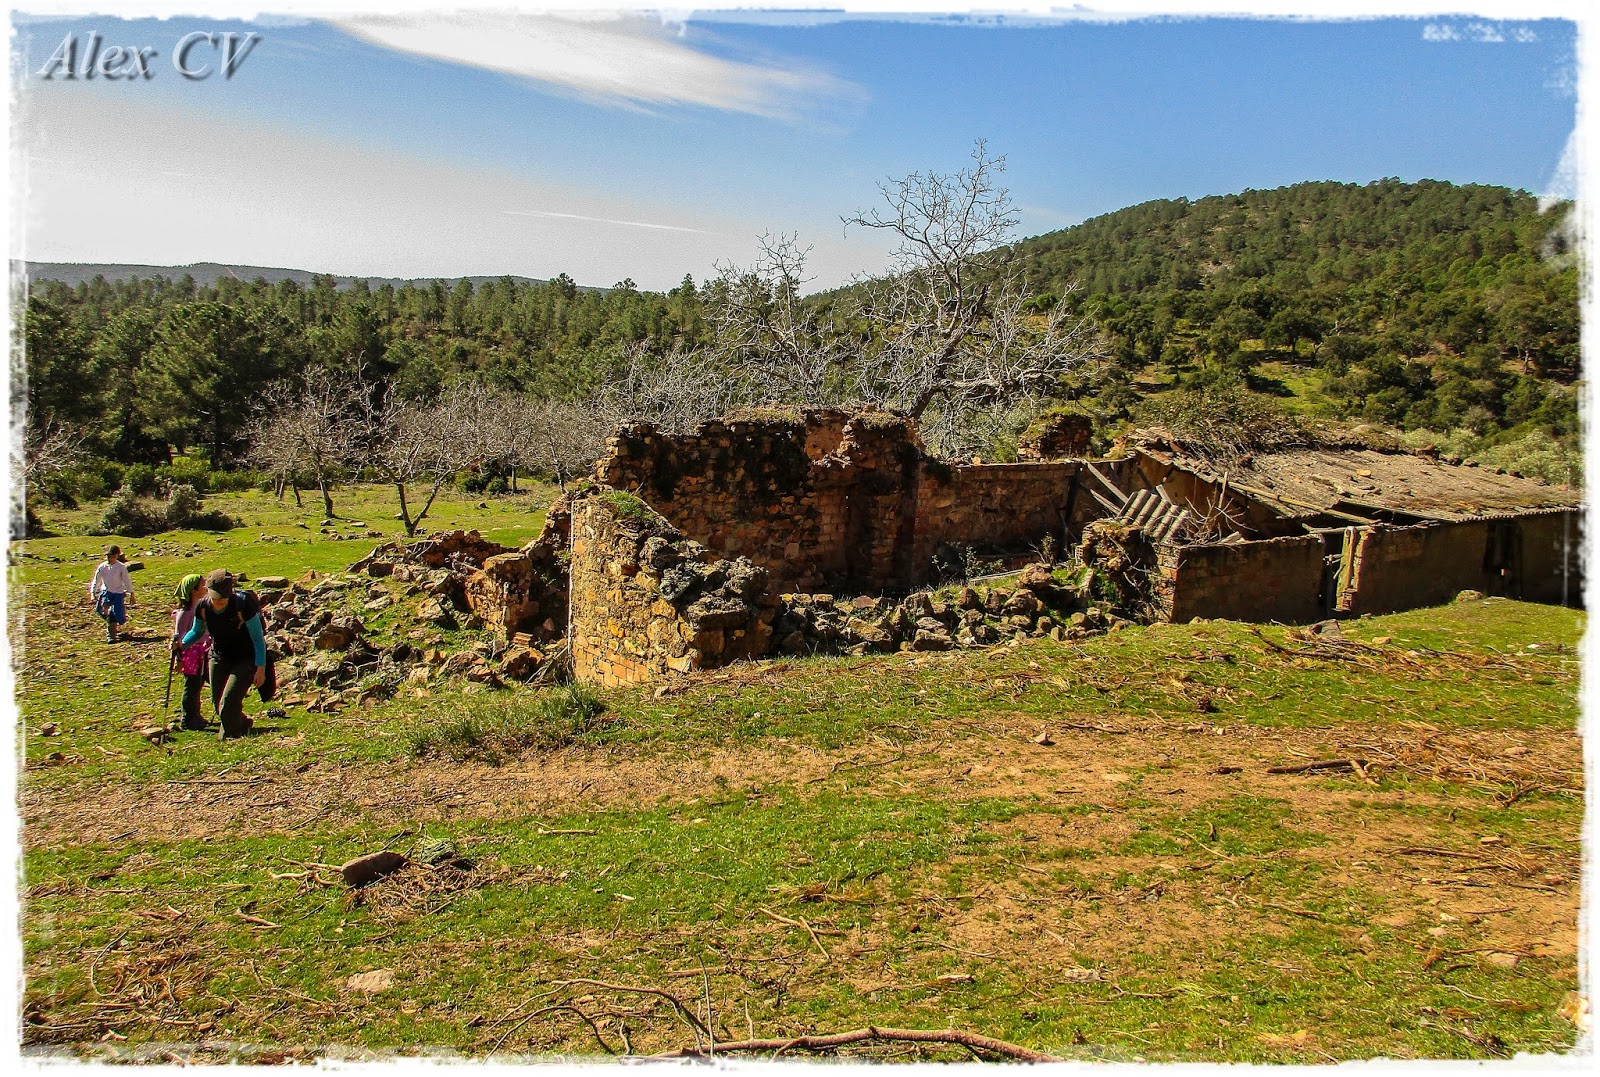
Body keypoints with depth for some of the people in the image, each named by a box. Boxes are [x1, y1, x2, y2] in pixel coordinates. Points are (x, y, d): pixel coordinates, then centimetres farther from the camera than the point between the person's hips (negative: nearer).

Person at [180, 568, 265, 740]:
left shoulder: (243, 605, -25)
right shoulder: (203, 607, -12)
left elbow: (258, 638, -17)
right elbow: (196, 632, 9)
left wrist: (261, 668, -20)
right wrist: (182, 643, -12)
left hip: (245, 661, -6)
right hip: (218, 659, 6)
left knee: (227, 704, -14)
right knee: (218, 705, 11)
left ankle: (228, 738, 12)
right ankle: (243, 724, 39)